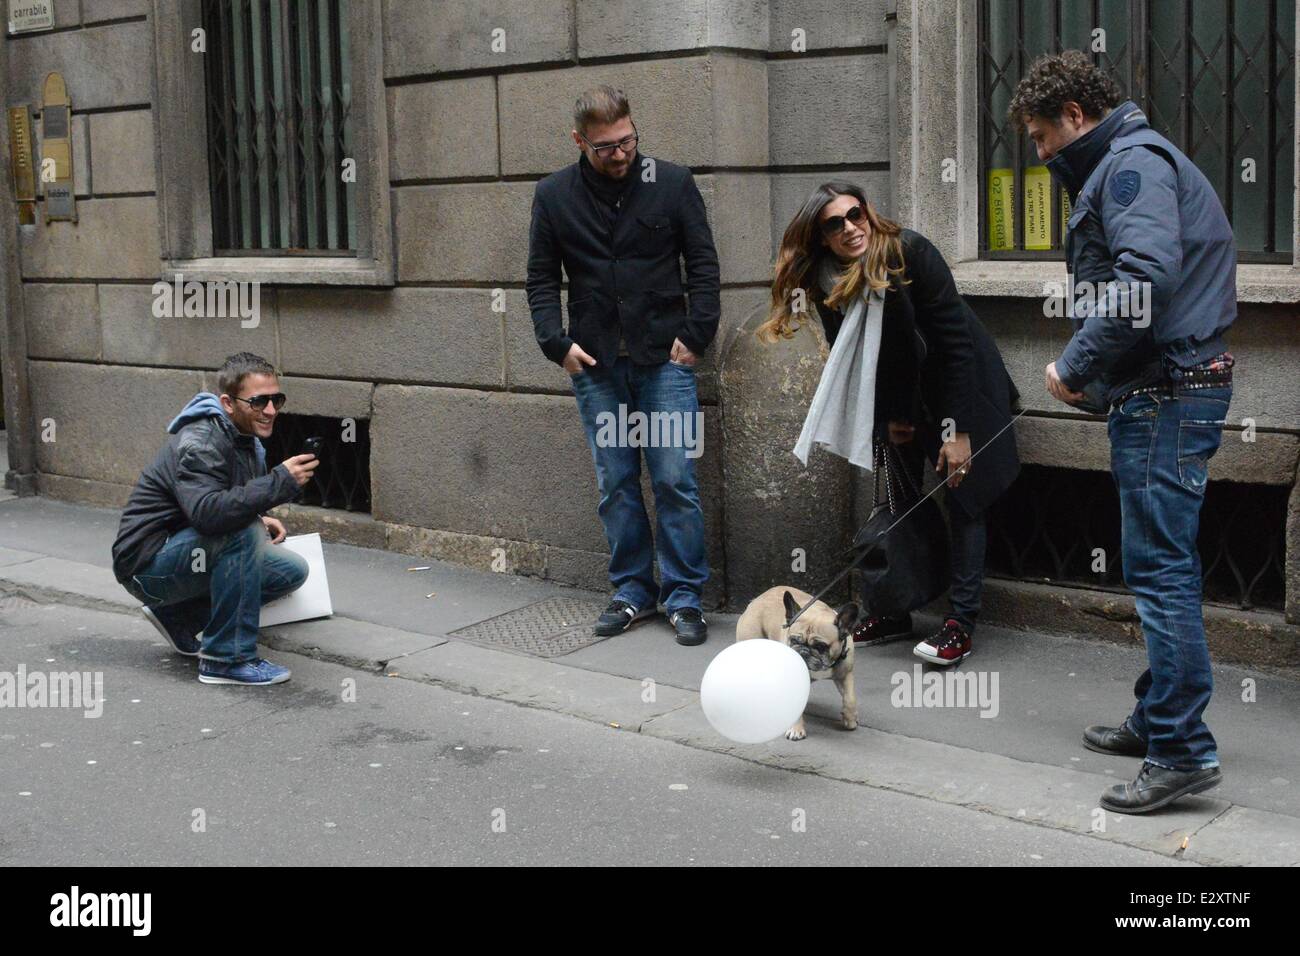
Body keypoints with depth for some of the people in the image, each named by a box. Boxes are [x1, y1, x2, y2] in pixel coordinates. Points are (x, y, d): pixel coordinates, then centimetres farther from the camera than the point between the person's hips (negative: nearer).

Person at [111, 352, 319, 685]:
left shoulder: (246, 439, 5)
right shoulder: (200, 442, -24)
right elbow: (208, 511, -40)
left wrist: (260, 517, -2)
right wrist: (280, 482, -40)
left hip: (187, 552, 9)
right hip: (148, 564, -9)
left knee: (292, 571, 1)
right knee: (244, 532, -31)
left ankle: (177, 617, 11)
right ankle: (227, 659, -22)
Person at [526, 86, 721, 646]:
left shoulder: (672, 183, 0)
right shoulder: (554, 195, 4)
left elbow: (703, 264, 3)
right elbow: (542, 279, 10)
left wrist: (696, 335, -5)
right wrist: (557, 342, -1)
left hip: (664, 359, -2)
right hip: (595, 364, 2)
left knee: (675, 480, -3)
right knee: (616, 485, 7)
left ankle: (684, 598, 8)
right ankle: (632, 592, 19)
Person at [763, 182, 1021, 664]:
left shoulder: (911, 253, -25)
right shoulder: (827, 281, -9)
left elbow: (955, 341, -24)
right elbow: (847, 361, 2)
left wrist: (958, 430, -24)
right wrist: (888, 418, 1)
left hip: (960, 385, -5)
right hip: (898, 399, 5)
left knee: (963, 495, -5)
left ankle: (961, 622, -3)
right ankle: (891, 612, 15)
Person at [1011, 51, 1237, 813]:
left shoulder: (1134, 162, -10)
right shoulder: (1126, 163, 23)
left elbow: (1147, 278, -24)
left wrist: (1077, 365, -15)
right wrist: (1097, 378, 11)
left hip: (1168, 395, -11)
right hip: (1160, 392, 11)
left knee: (1160, 569, -10)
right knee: (1161, 565, 16)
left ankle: (1184, 750, -6)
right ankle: (1159, 717, 27)